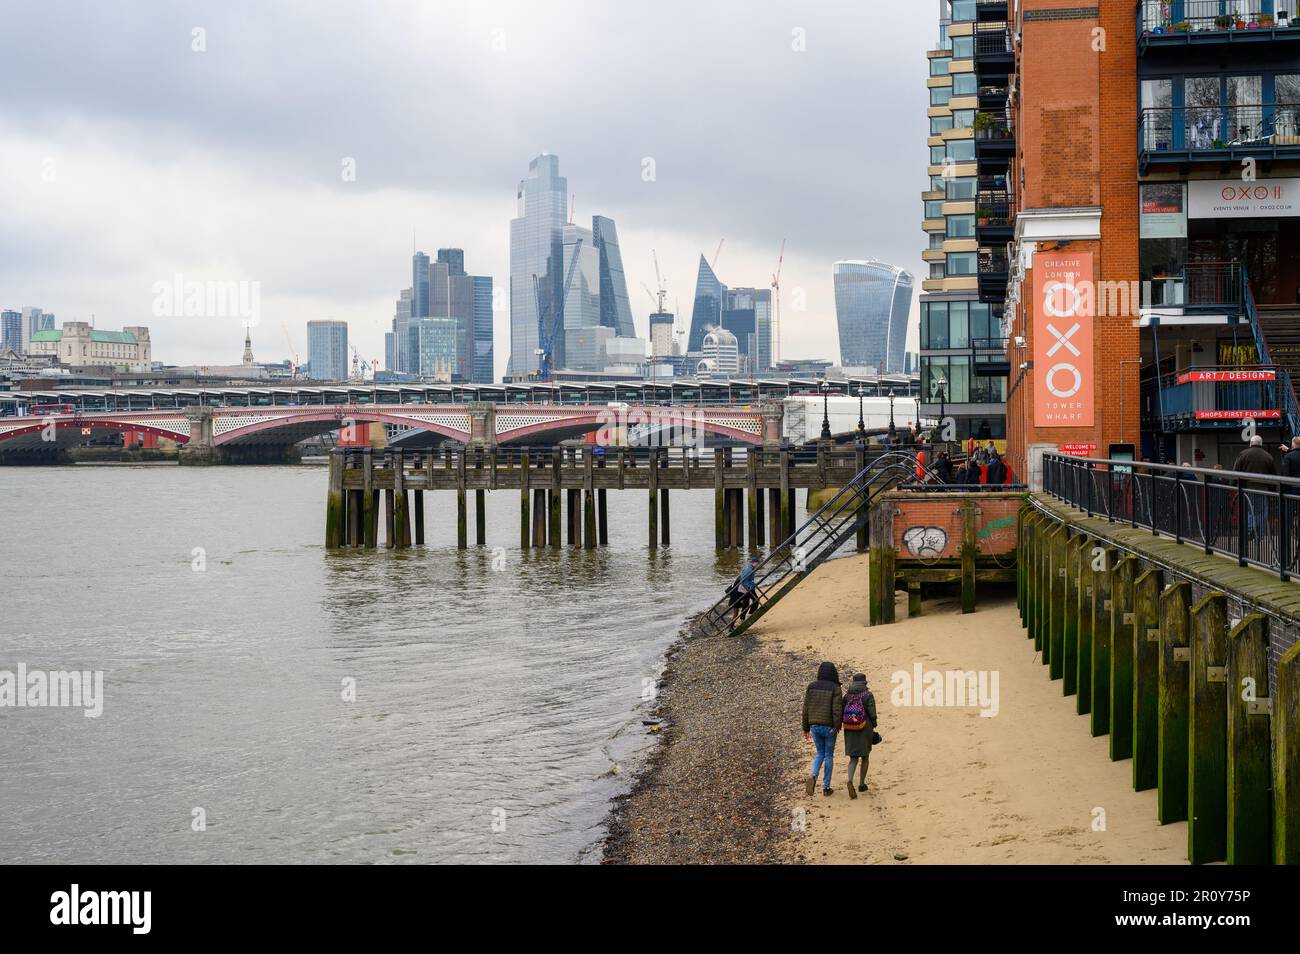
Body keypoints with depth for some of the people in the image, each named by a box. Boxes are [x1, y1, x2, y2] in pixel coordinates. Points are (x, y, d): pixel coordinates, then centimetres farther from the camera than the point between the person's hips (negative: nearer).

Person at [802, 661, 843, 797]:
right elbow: (837, 710, -18)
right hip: (829, 727, -3)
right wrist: (837, 727, -20)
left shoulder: (811, 686, 2)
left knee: (820, 753, 18)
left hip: (815, 726, 3)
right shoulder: (835, 689, -9)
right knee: (829, 755, 12)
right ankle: (826, 786, 13)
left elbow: (806, 708, 4)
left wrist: (806, 728, 9)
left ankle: (813, 776, -8)